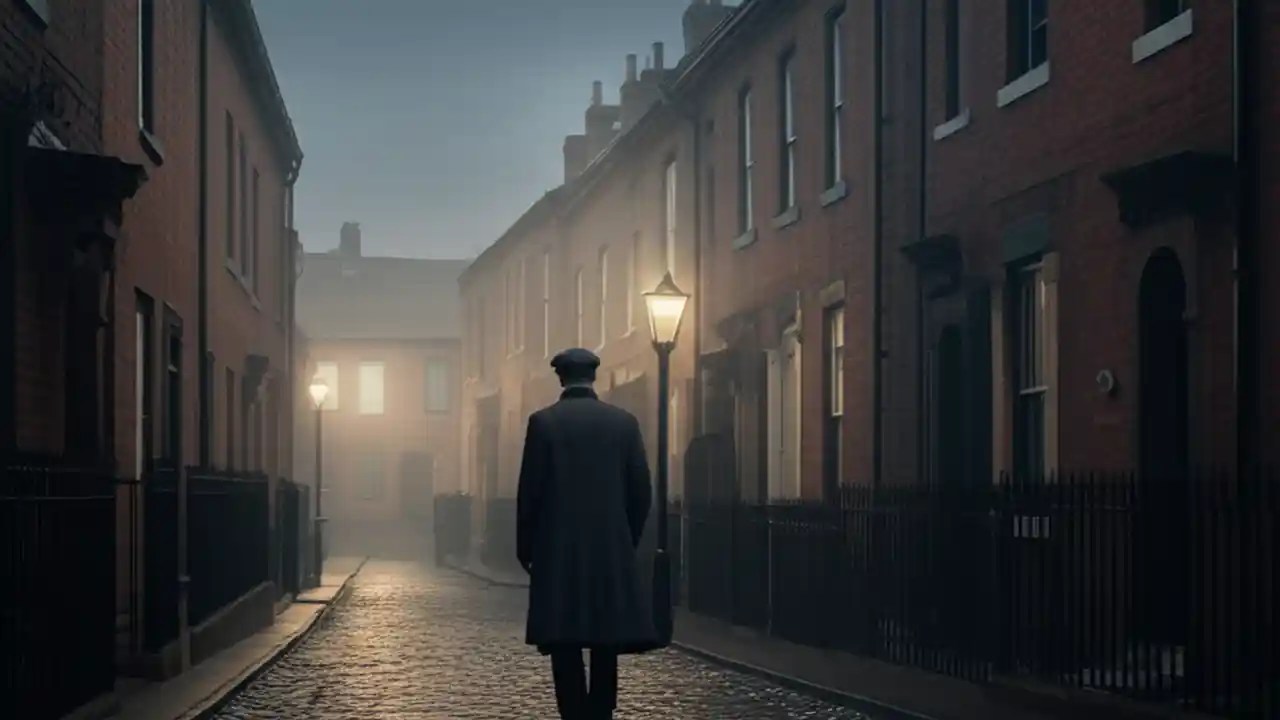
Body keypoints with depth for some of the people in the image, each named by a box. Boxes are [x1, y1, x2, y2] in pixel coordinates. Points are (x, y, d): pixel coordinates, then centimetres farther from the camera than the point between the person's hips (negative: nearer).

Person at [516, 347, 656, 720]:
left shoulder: (543, 421, -5)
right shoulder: (624, 421, 3)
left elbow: (530, 490, -5)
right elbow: (641, 490, 3)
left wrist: (525, 547, 5)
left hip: (558, 550, -2)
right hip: (613, 549, 3)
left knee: (565, 643, 0)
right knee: (605, 642, 11)